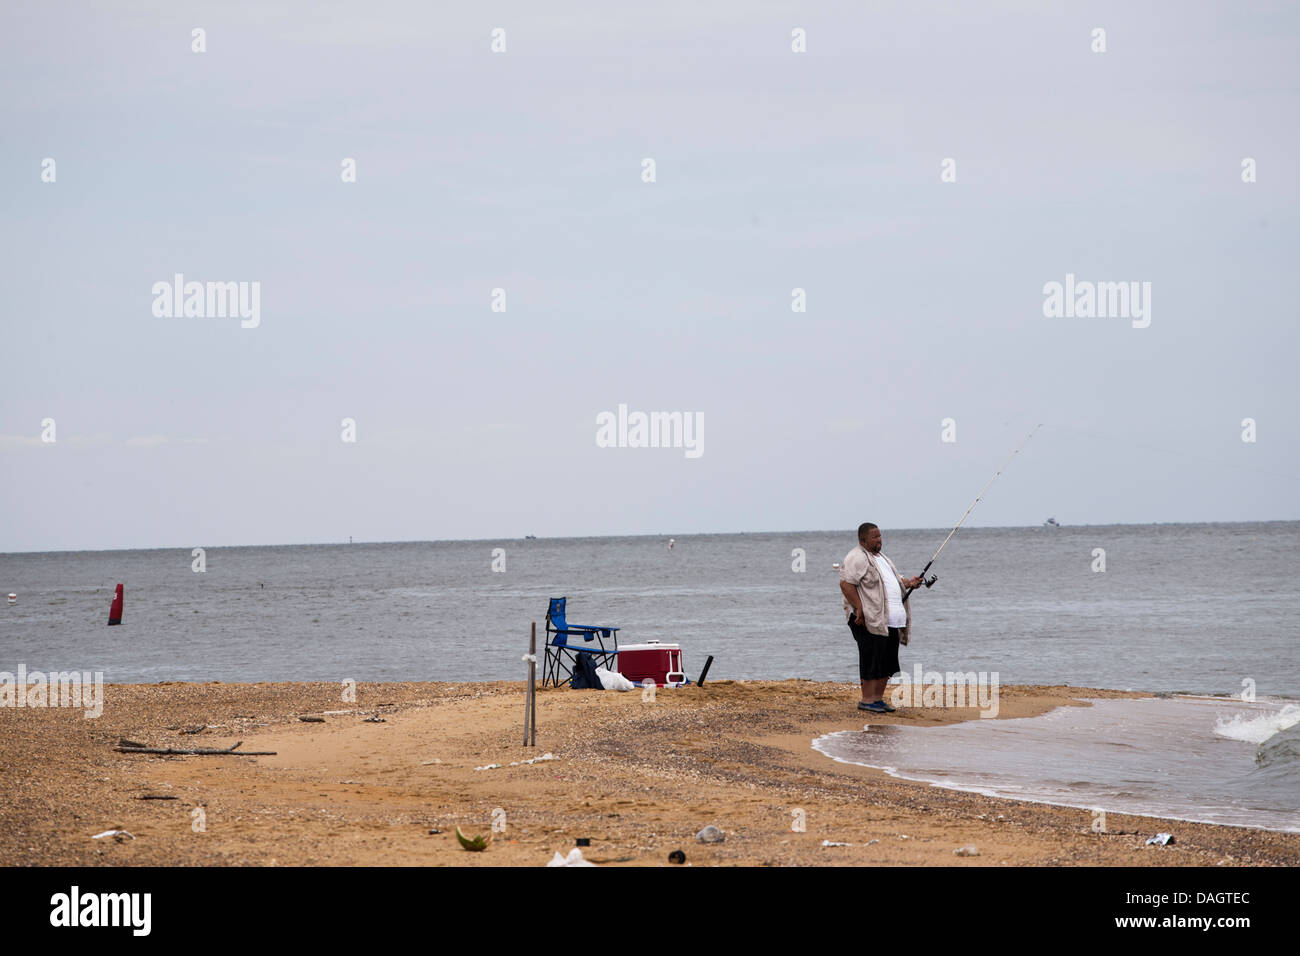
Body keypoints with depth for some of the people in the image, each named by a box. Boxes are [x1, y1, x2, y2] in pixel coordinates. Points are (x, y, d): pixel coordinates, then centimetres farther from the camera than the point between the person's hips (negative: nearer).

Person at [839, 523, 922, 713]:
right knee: (871, 660, -7)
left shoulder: (880, 557, 22)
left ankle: (878, 698, 16)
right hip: (869, 619, -9)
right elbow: (846, 584, -18)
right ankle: (866, 700, -3)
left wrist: (907, 583, 16)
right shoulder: (857, 558, -10)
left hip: (890, 621, 9)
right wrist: (859, 609, -22)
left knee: (887, 662, 10)